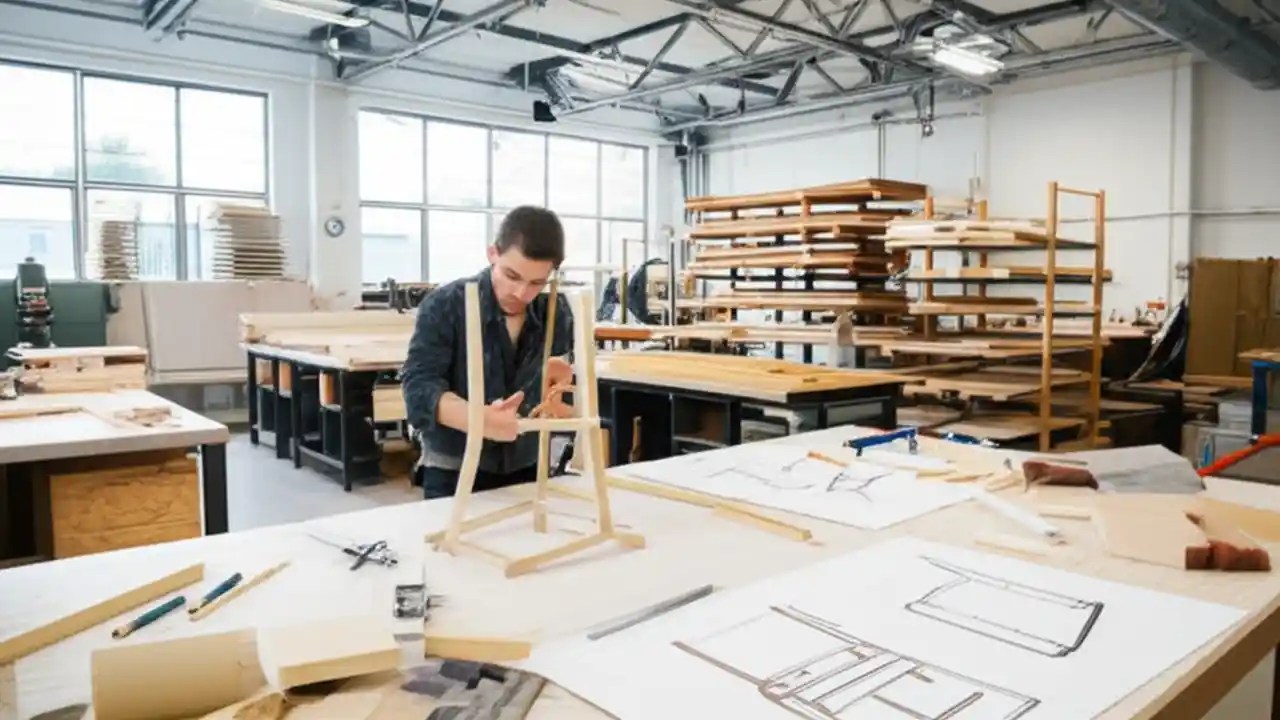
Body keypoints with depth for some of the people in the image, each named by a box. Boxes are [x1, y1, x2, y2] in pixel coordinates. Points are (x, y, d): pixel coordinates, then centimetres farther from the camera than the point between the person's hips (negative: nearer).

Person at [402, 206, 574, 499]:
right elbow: (419, 388, -21)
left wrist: (560, 388, -20)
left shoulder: (557, 314, -2)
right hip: (454, 475, -3)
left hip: (527, 471, 4)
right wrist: (480, 420, -39)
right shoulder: (445, 305, -12)